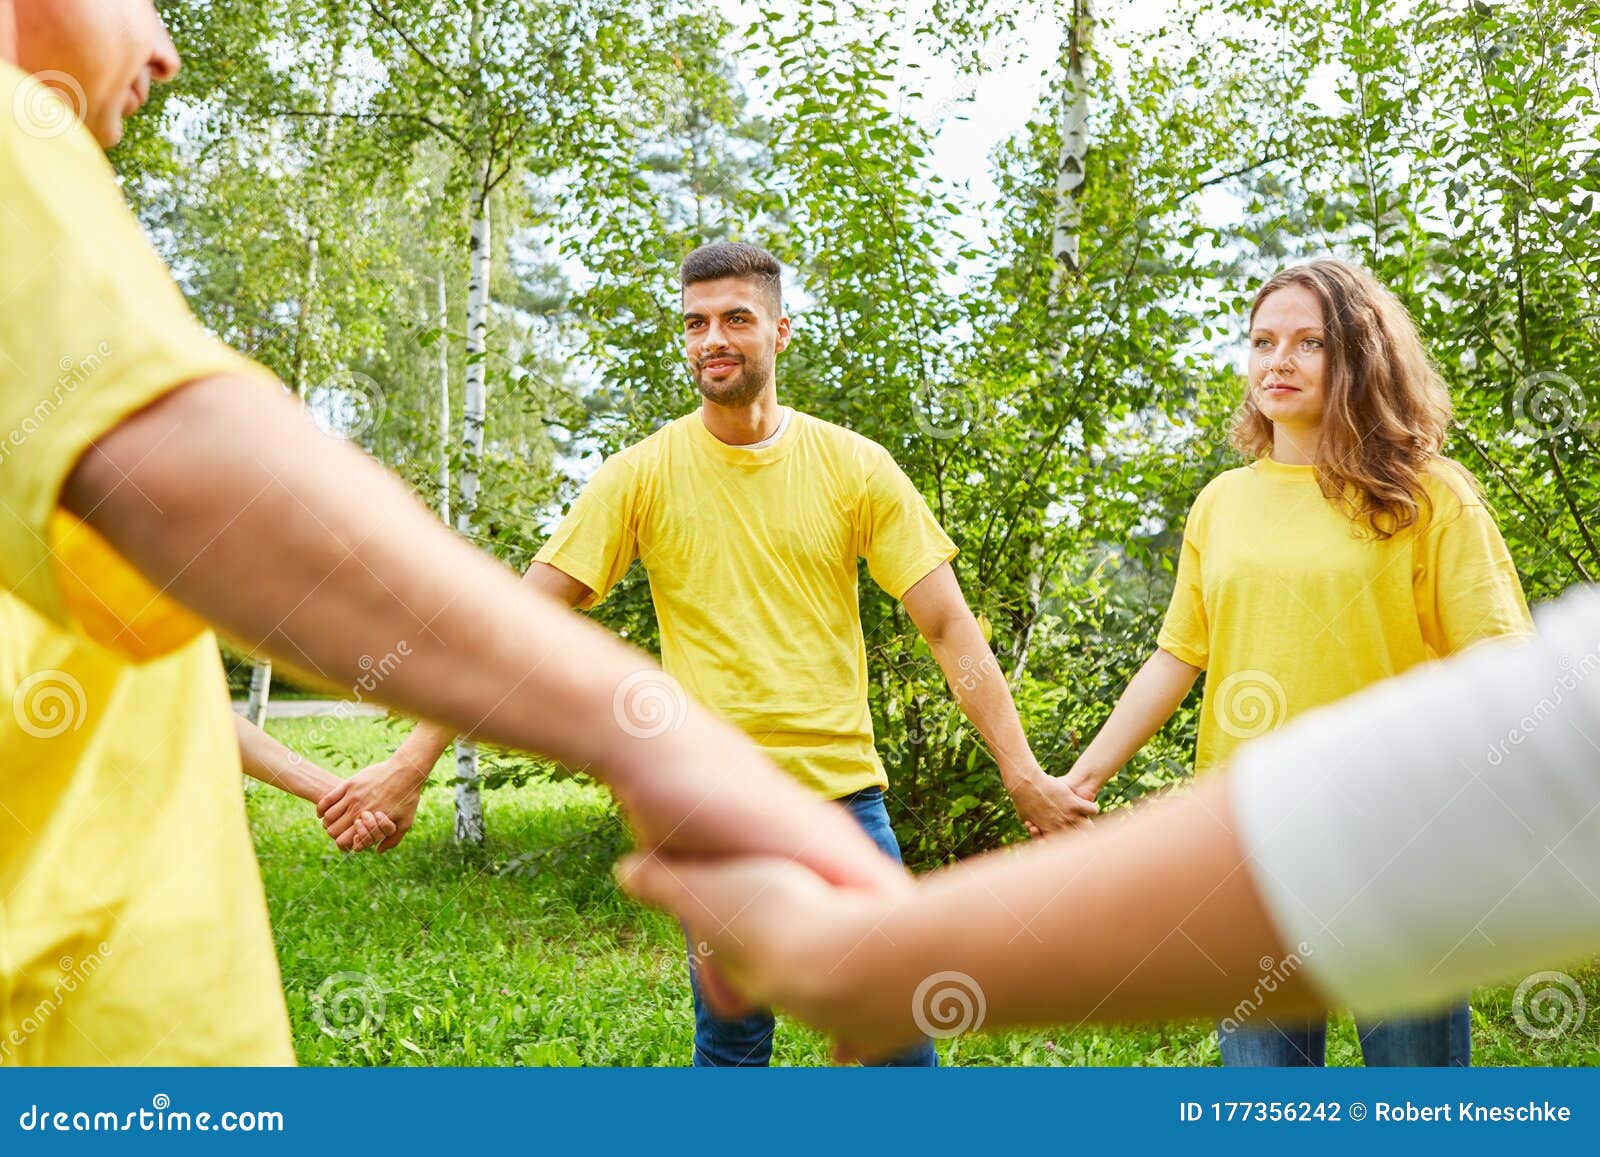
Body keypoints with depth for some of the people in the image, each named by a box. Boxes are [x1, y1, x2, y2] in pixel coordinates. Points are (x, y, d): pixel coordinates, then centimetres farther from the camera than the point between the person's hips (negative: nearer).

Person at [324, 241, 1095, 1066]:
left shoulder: (855, 466, 0)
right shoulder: (643, 475, -2)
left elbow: (949, 628, 0)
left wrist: (1023, 773, -7)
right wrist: (412, 762, -8)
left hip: (845, 791, 1)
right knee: (730, 1046, 10)